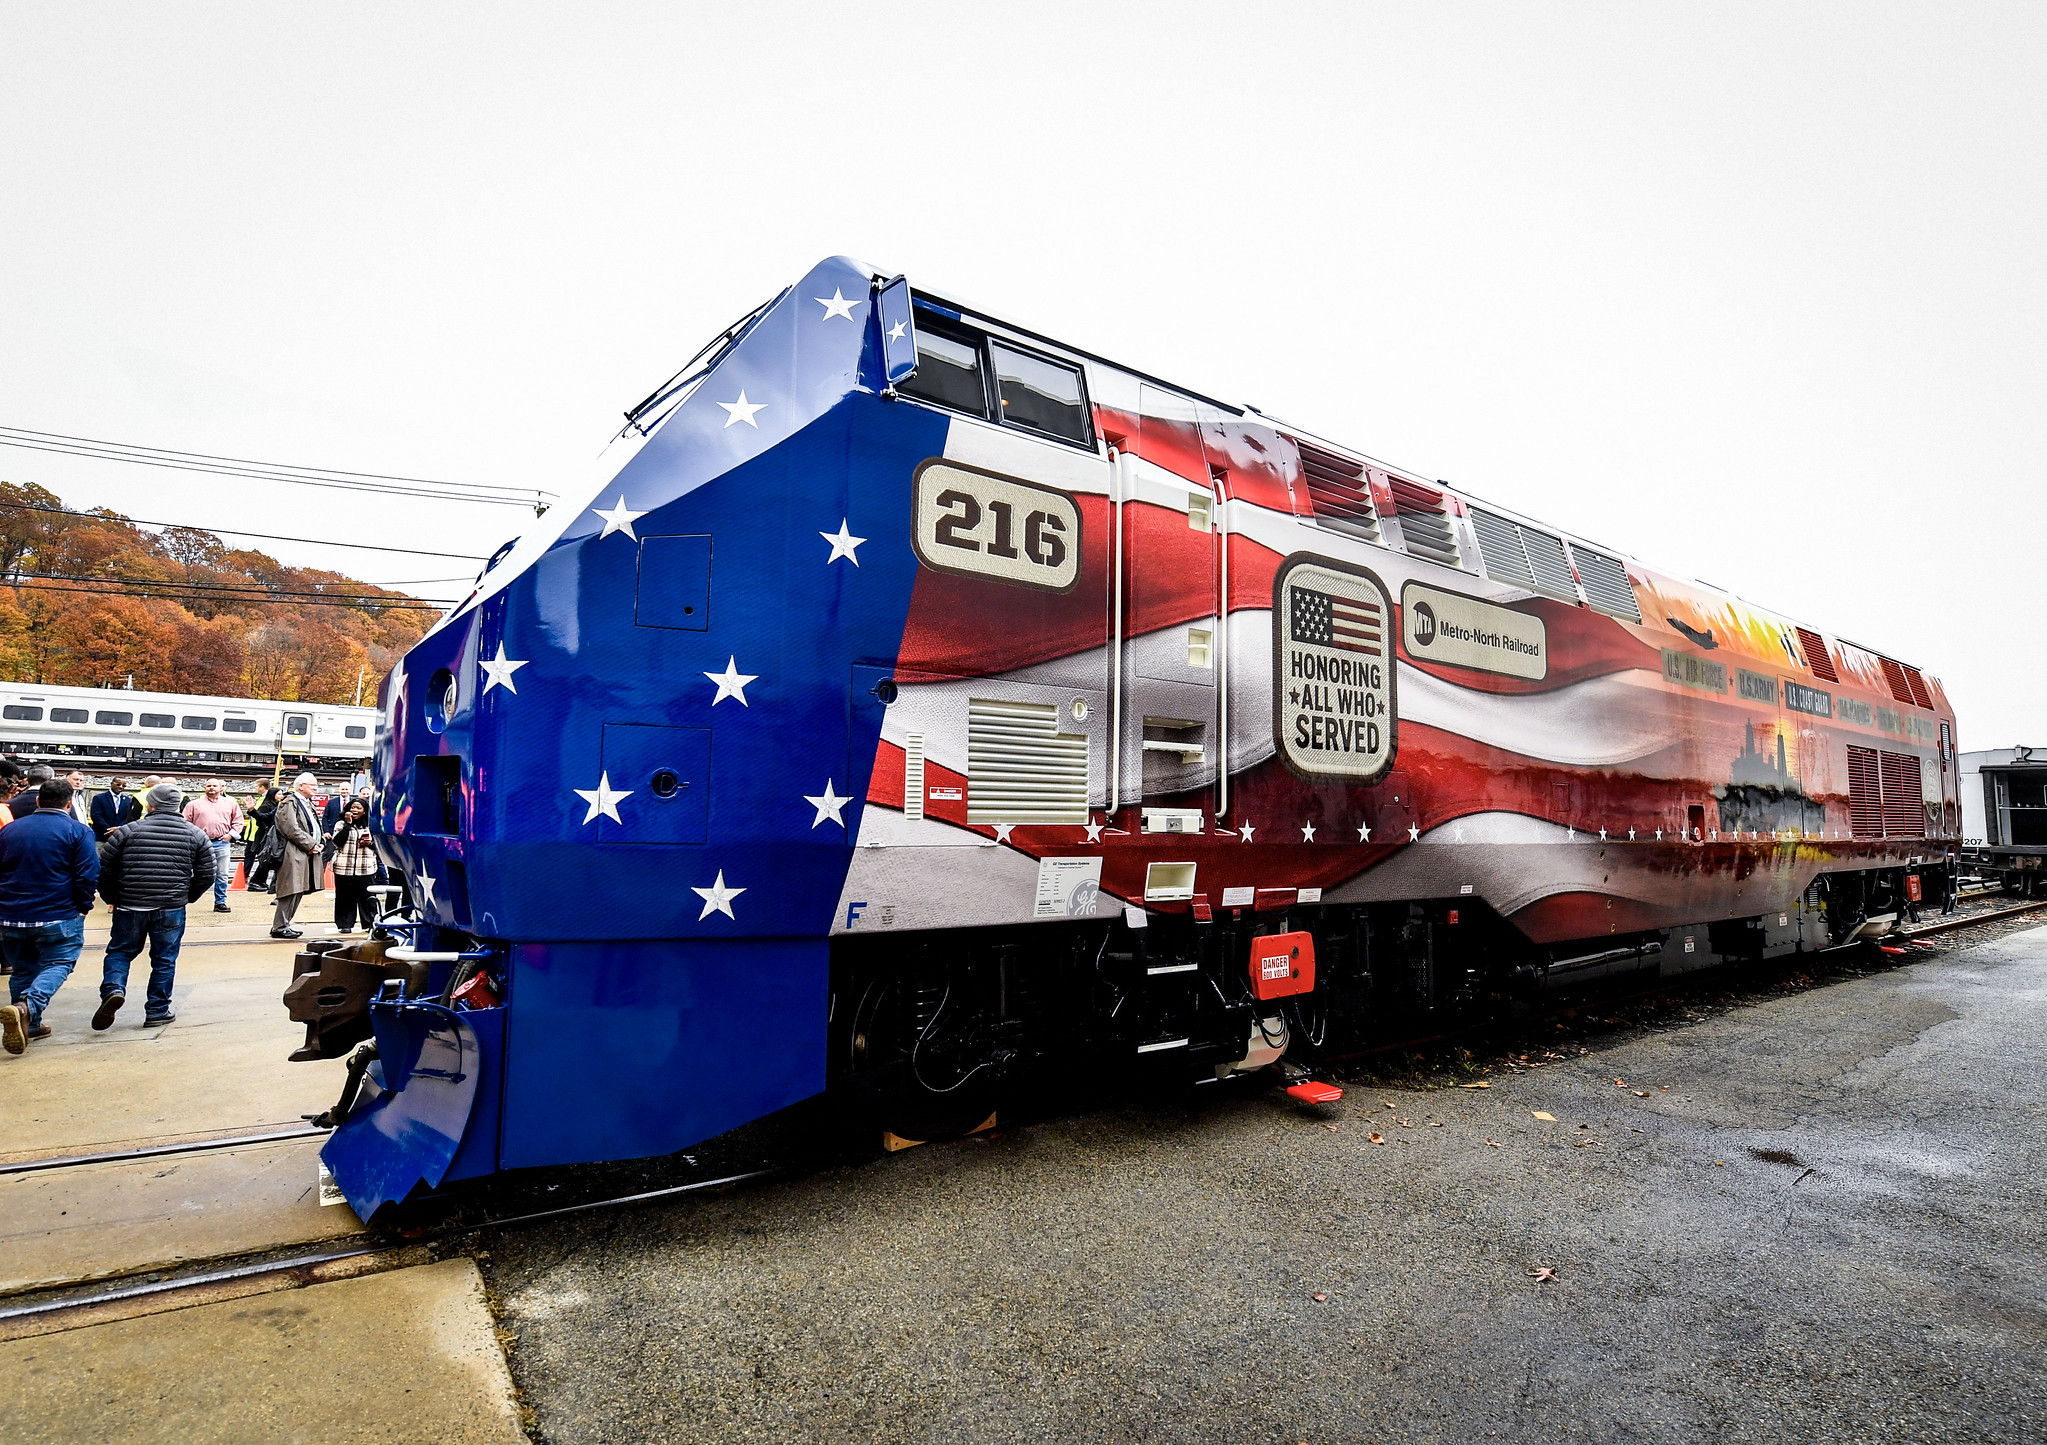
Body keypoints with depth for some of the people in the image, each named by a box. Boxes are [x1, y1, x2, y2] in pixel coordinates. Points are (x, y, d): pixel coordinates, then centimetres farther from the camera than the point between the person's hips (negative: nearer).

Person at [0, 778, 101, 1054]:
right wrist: (83, 907, 1)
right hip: (58, 917, -5)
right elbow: (88, 875, -14)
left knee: (23, 969, 18)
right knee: (57, 965, 4)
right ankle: (26, 1007, -22)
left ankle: (28, 1025, 21)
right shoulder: (78, 831, -8)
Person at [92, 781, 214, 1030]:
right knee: (164, 959, 9)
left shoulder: (128, 831, -1)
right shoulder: (196, 834, 2)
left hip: (130, 906, 0)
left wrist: (111, 897, 17)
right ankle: (157, 1011, 14)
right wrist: (187, 897, 18)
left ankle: (113, 988, -7)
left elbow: (103, 868, 2)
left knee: (120, 951, 18)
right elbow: (206, 876, 4)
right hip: (171, 909, 0)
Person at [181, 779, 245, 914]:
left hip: (222, 843, 1)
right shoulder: (194, 804, 9)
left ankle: (220, 903, 12)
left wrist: (231, 834, 2)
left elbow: (238, 820, 15)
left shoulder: (230, 803, 13)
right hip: (202, 844, -1)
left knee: (222, 876, 4)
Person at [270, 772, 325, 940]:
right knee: (291, 891, -10)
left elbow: (315, 827, 27)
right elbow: (292, 829, -16)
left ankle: (283, 924, 17)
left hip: (307, 854, 9)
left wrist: (317, 844, 8)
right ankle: (279, 927, -4)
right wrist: (310, 845, -13)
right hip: (293, 854, -9)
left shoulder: (309, 804, 22)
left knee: (298, 891, 10)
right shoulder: (289, 802, -7)